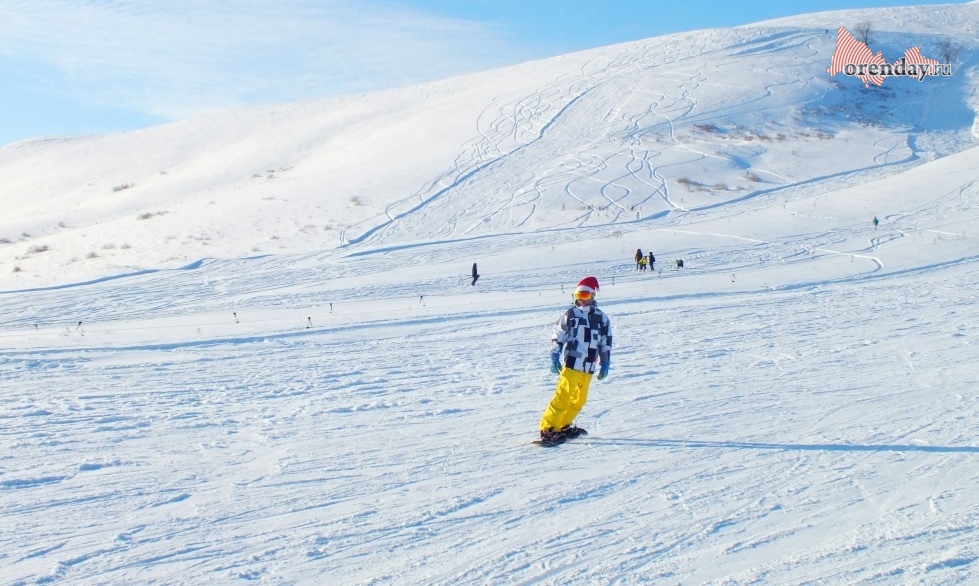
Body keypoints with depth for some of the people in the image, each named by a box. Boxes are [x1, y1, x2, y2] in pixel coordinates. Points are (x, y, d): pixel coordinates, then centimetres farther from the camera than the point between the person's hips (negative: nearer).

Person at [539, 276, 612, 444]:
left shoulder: (601, 318, 10)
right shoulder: (570, 314, 2)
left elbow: (606, 342, 16)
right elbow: (557, 336, 4)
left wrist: (604, 363, 11)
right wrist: (555, 358, -3)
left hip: (588, 368, 5)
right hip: (570, 364, -5)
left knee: (579, 400, 10)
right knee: (563, 396, -13)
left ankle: (562, 425, 25)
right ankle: (548, 428, -10)